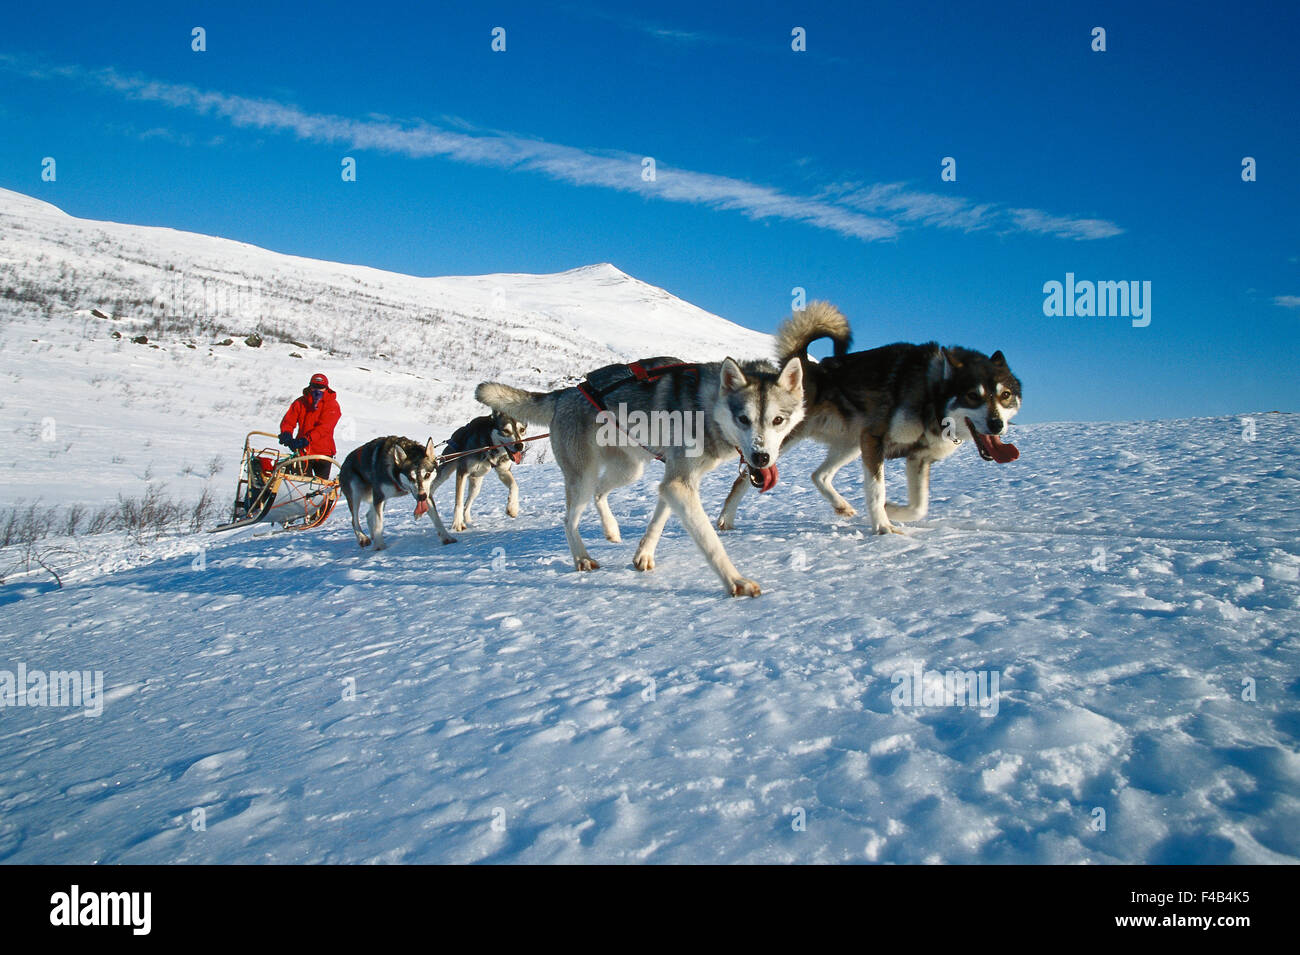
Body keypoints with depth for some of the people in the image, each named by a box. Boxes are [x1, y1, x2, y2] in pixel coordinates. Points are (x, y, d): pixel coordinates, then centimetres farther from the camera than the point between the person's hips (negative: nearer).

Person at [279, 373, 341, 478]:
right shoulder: (300, 402, 6)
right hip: (303, 451, 2)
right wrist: (286, 434, -23)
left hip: (323, 453, -2)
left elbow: (324, 427, -17)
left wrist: (306, 439, -30)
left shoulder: (332, 404, -5)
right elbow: (288, 421, 1)